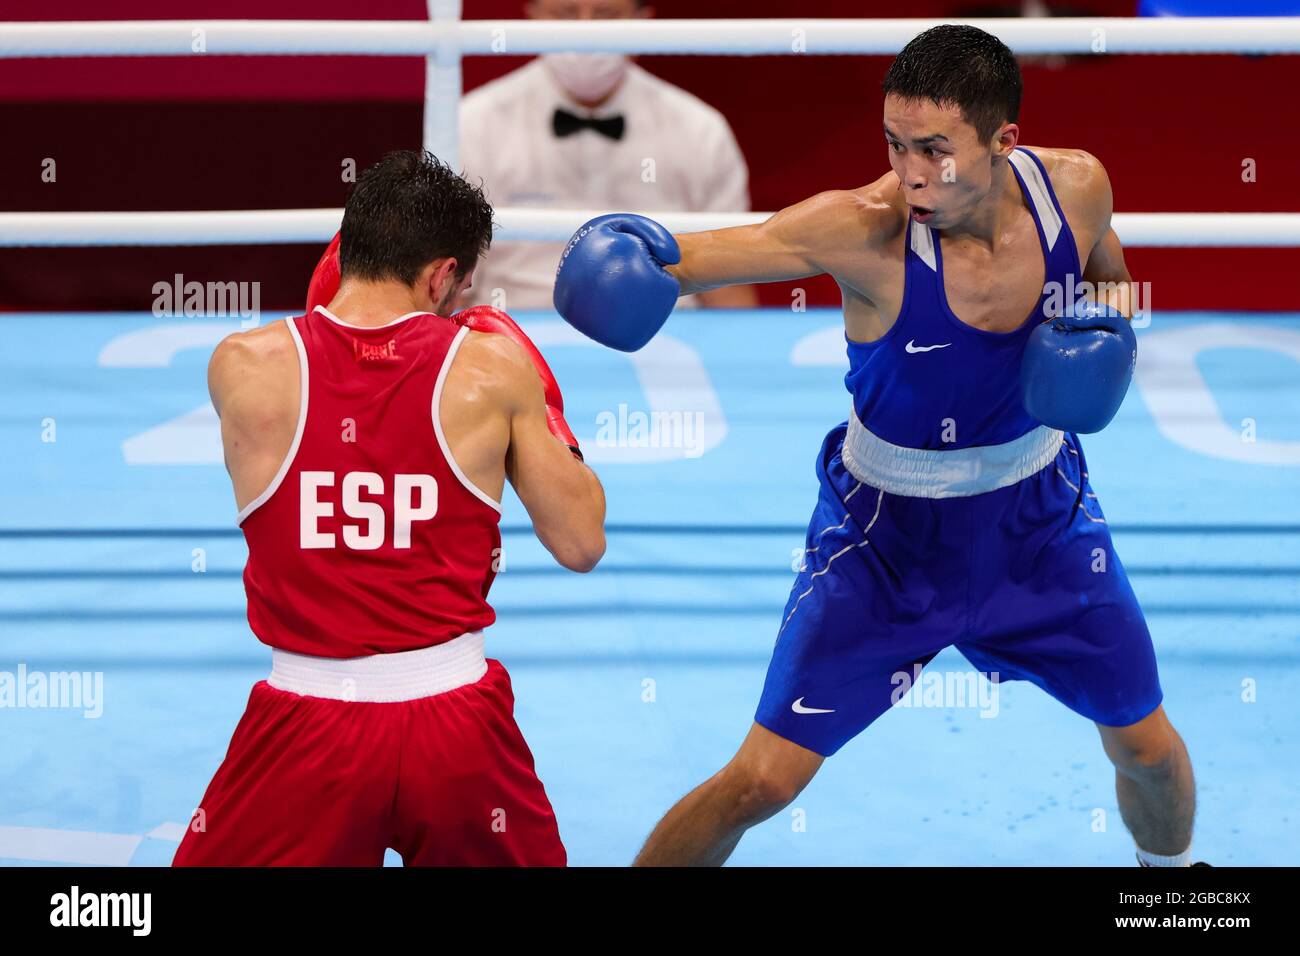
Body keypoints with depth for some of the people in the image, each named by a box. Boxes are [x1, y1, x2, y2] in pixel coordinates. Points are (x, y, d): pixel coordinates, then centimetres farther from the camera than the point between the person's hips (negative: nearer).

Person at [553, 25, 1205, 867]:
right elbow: (708, 251, -41)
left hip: (1038, 514, 4)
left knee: (1147, 748, 17)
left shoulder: (1077, 186, -17)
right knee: (761, 781, -10)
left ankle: (1171, 868, 52)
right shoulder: (867, 229, -30)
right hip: (886, 538, -4)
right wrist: (632, 259, -63)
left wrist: (1109, 313, -16)